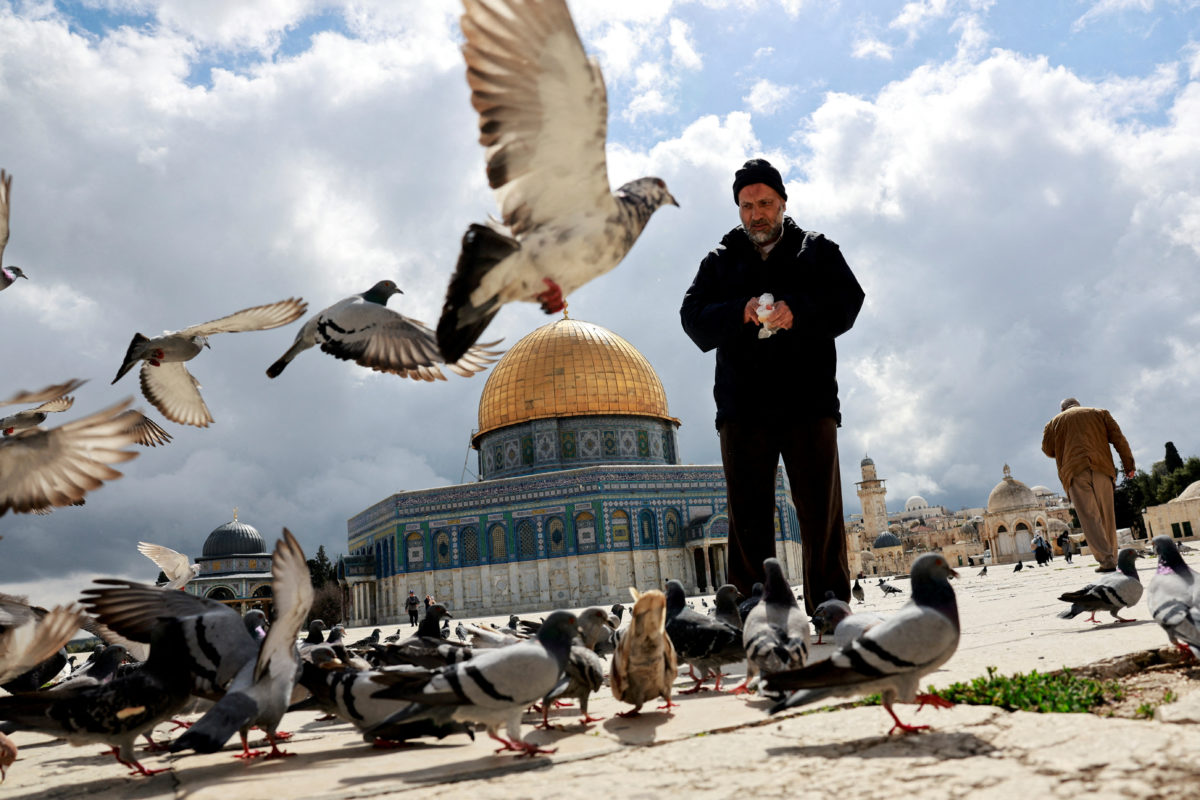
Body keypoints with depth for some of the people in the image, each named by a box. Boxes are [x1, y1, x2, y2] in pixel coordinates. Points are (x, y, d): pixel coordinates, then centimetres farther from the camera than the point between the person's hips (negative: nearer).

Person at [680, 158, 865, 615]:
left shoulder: (816, 250, 15)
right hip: (742, 408, 1)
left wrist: (798, 311, -20)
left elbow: (848, 300, -1)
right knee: (748, 519, 2)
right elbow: (693, 317, 5)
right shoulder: (720, 260, 18)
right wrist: (739, 313, -15)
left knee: (822, 516, -2)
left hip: (809, 402, -1)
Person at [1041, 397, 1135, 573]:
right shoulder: (1100, 413, 21)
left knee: (1090, 518, -7)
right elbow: (1118, 438, 12)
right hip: (1101, 468, 2)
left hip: (1074, 472, -2)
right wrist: (1128, 465, 11)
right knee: (1107, 517, 9)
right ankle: (1112, 559, 8)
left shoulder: (1055, 422, 18)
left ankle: (1106, 560, -18)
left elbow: (1047, 449, 18)